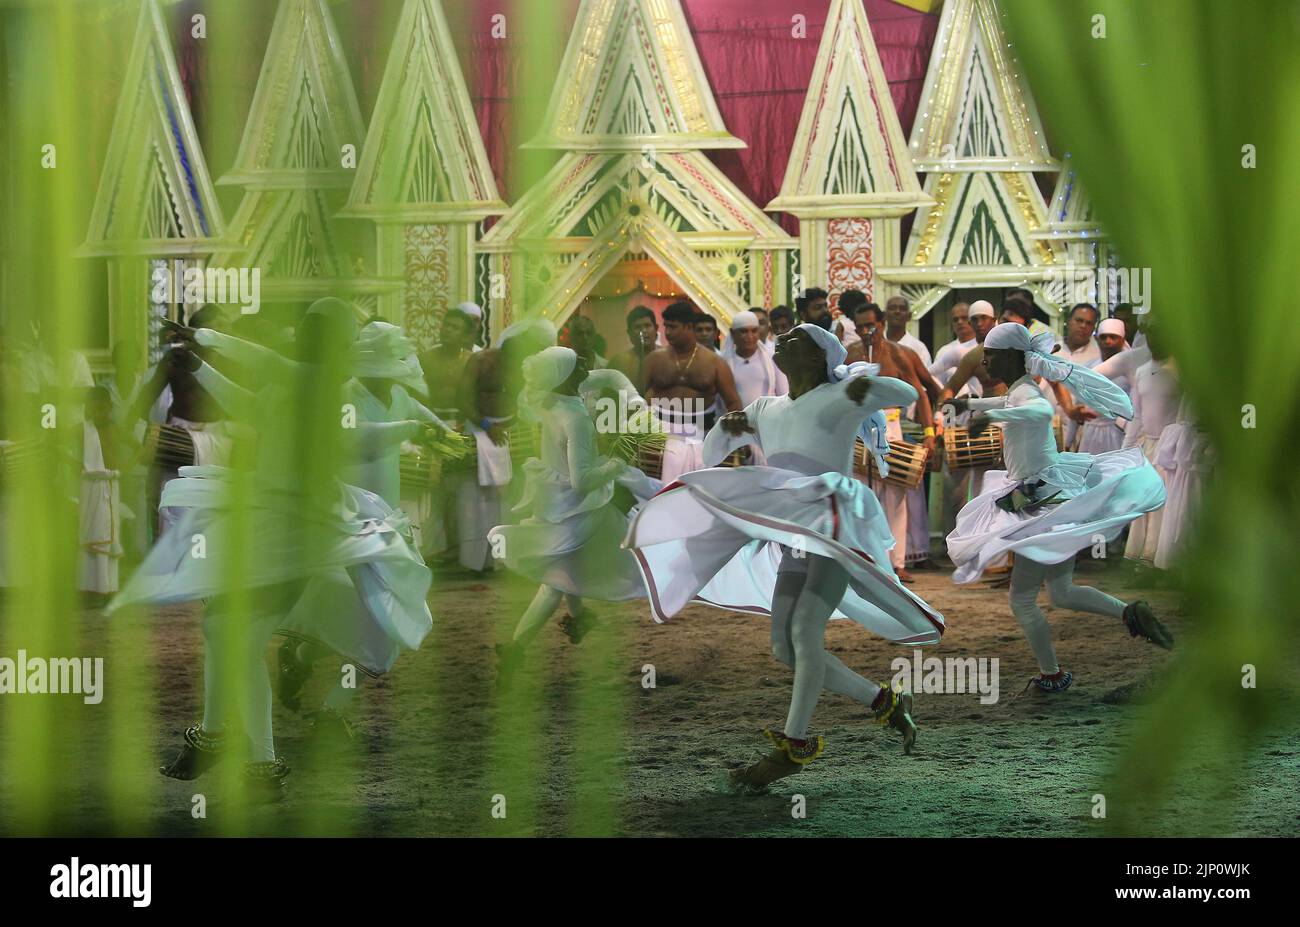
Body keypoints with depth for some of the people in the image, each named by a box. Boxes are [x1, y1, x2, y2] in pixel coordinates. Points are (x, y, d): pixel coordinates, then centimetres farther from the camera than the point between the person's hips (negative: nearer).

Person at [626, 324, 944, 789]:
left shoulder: (841, 396, 4)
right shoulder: (766, 409, 21)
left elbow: (907, 394, -7)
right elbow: (712, 454, 25)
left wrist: (868, 383, -28)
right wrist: (727, 426, 2)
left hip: (839, 526, -7)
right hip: (796, 542, 7)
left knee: (804, 630, -23)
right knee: (785, 648, 0)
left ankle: (794, 744, -18)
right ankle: (884, 703, 13)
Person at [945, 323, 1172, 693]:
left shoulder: (1026, 393, -20)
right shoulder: (1019, 391, 10)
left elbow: (1042, 411, -47)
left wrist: (991, 415, -49)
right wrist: (971, 404, 35)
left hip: (1045, 504, -10)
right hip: (1054, 496, 10)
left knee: (1021, 599, 2)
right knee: (1062, 594, 18)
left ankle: (1052, 676, 12)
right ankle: (1130, 613, 9)